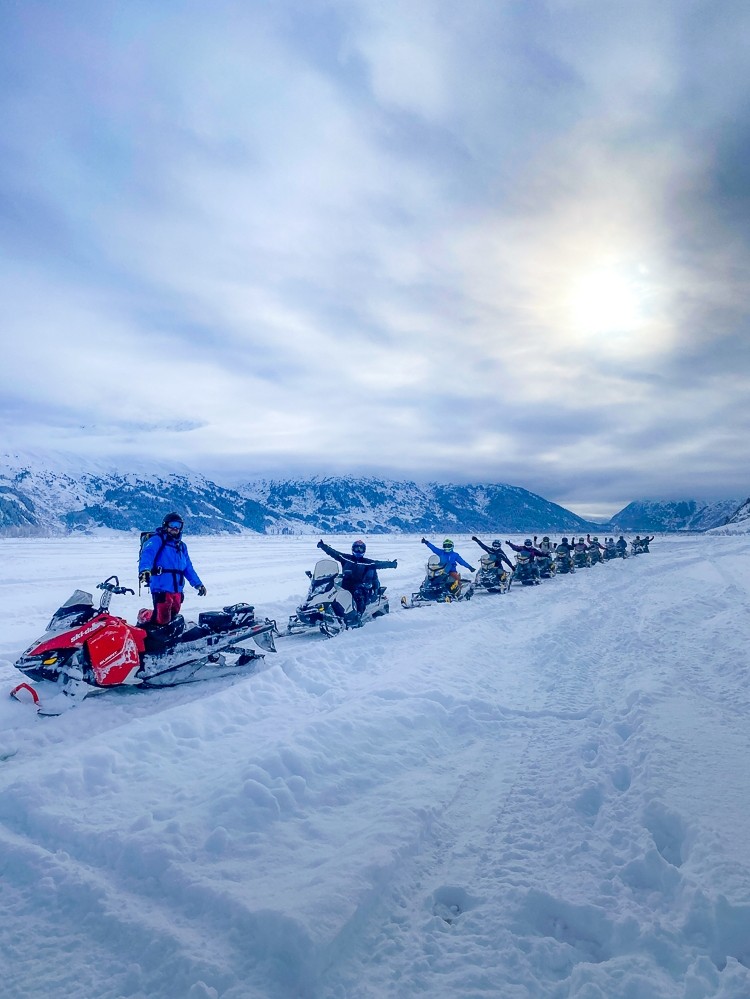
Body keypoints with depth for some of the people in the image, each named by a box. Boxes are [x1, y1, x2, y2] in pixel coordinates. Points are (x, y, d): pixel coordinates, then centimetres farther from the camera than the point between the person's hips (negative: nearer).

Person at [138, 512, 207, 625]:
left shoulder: (181, 546, 23)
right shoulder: (157, 540, -1)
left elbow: (188, 568, 26)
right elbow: (147, 554, -20)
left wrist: (198, 584, 22)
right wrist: (144, 569, -39)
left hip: (177, 590, 7)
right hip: (161, 588, -7)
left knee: (172, 617, 12)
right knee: (162, 620, -15)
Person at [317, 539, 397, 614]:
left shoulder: (368, 563, 8)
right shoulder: (346, 558, 11)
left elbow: (379, 564, 2)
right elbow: (333, 552, 9)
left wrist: (391, 564, -8)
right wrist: (323, 546, 3)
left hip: (362, 585, -3)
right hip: (347, 585, 3)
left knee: (358, 593, -33)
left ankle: (359, 614, -35)